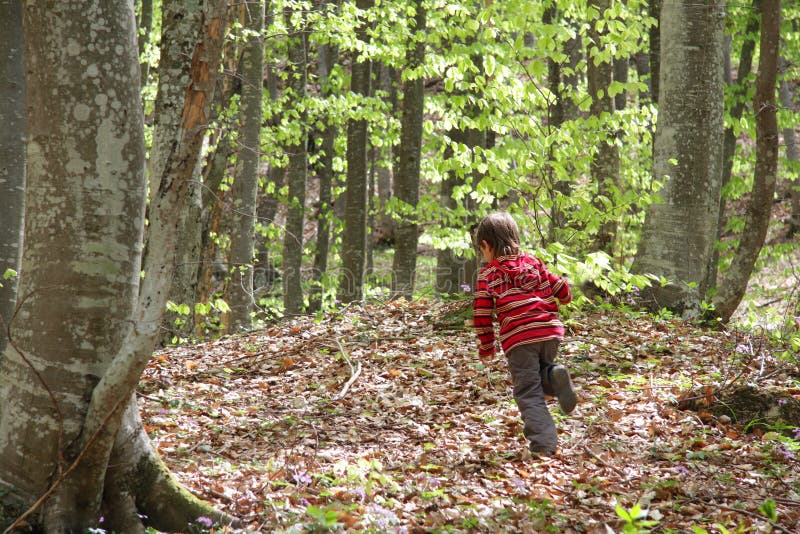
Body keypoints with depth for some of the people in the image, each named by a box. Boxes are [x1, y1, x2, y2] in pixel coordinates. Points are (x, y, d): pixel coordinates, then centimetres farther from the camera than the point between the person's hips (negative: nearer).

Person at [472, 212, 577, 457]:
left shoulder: (489, 274, 3)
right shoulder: (534, 263, 15)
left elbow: (482, 313, 0)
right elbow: (561, 288, 19)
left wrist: (486, 345, 14)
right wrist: (564, 299, 44)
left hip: (518, 339, -4)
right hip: (551, 332, 4)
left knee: (529, 394, 1)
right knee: (541, 370, 28)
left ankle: (543, 445, -11)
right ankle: (554, 377, -8)